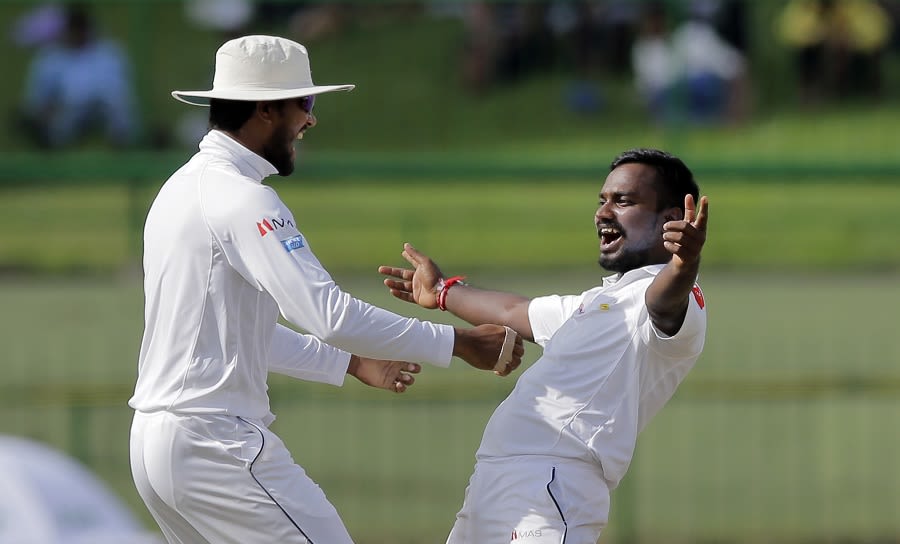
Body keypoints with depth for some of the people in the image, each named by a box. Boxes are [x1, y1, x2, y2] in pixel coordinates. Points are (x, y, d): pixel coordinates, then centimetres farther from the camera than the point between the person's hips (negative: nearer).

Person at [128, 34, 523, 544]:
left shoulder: (181, 189, 17)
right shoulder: (242, 198, -14)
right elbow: (331, 315, -24)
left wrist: (352, 363, 24)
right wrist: (459, 343, -18)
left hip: (155, 441, 10)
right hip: (218, 441, -10)